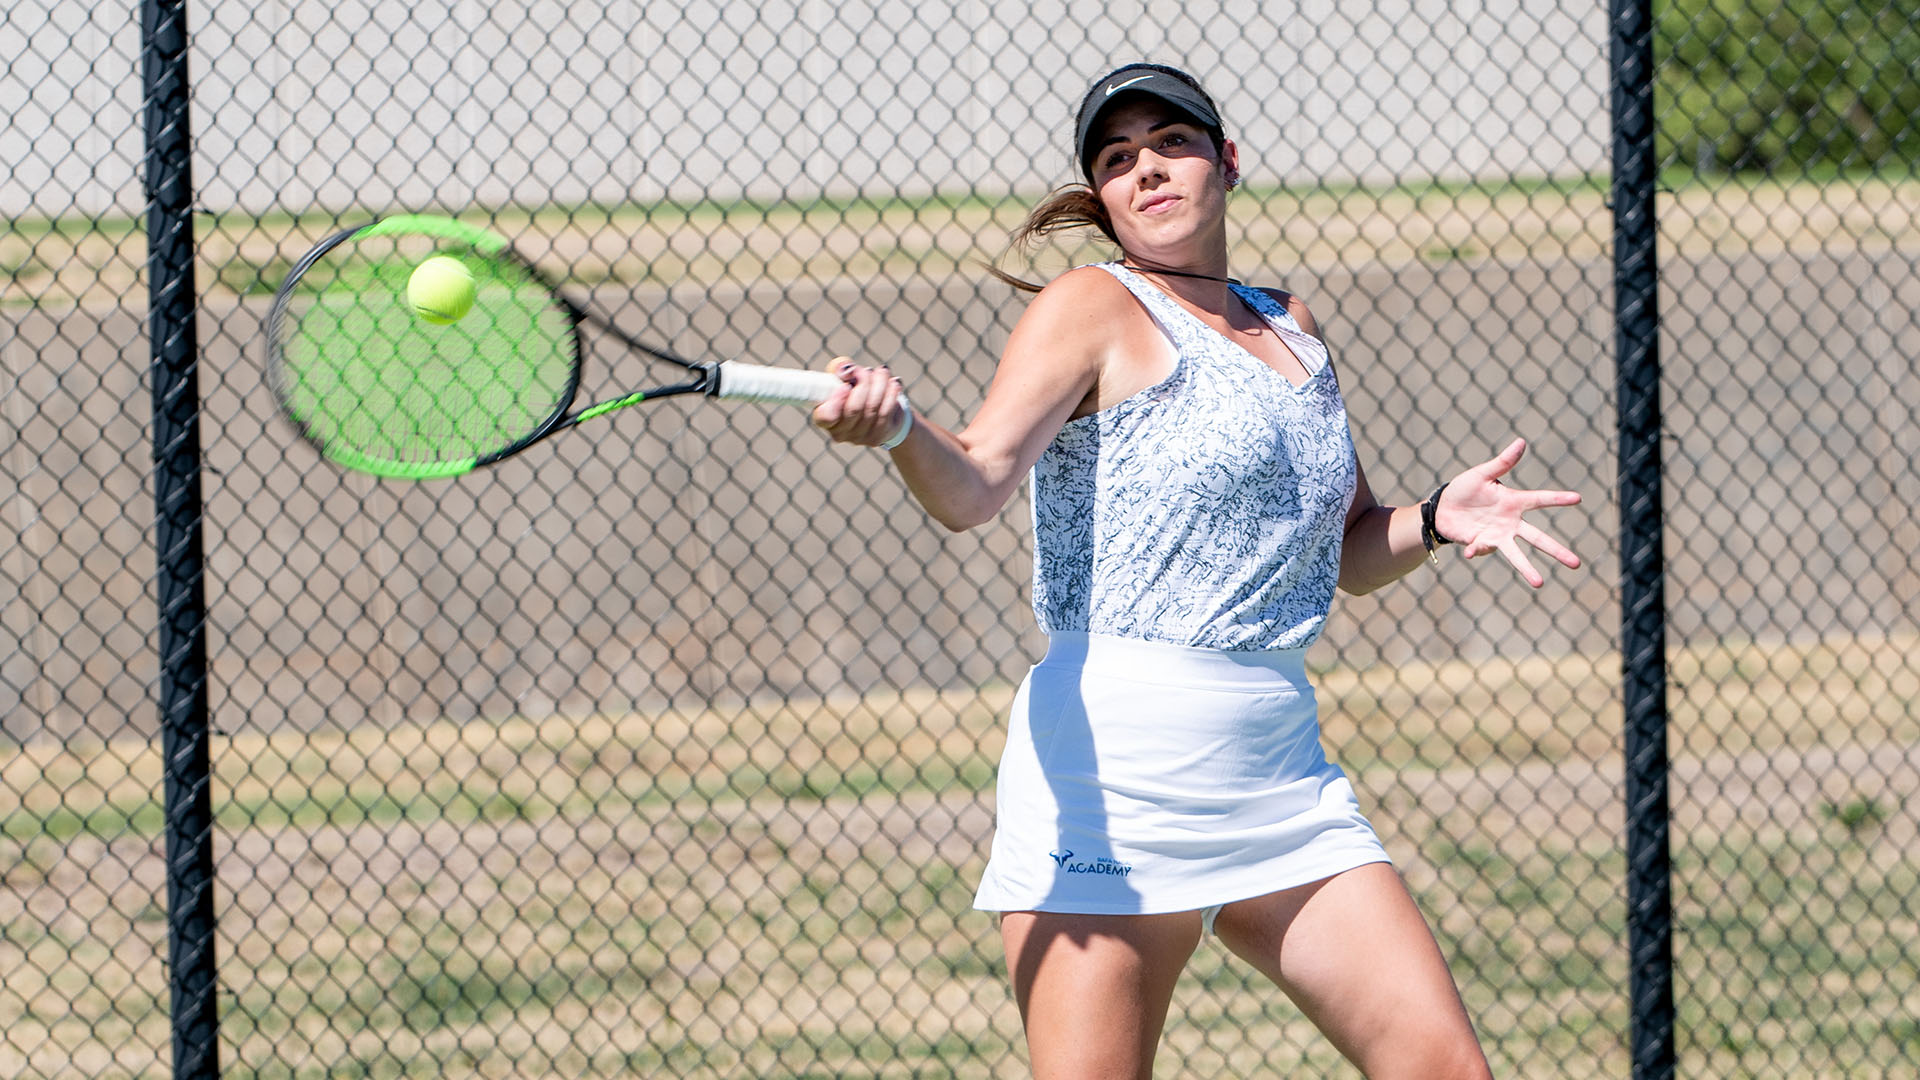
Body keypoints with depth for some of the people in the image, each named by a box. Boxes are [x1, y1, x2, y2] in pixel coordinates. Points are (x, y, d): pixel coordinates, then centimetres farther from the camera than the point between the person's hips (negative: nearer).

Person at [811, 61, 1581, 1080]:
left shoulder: (1289, 330, 17)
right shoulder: (1095, 308, -2)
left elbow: (1345, 553, 26)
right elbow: (973, 485, -19)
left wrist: (1435, 520, 6)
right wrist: (896, 426, -40)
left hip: (1279, 782, 6)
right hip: (1112, 782, -6)